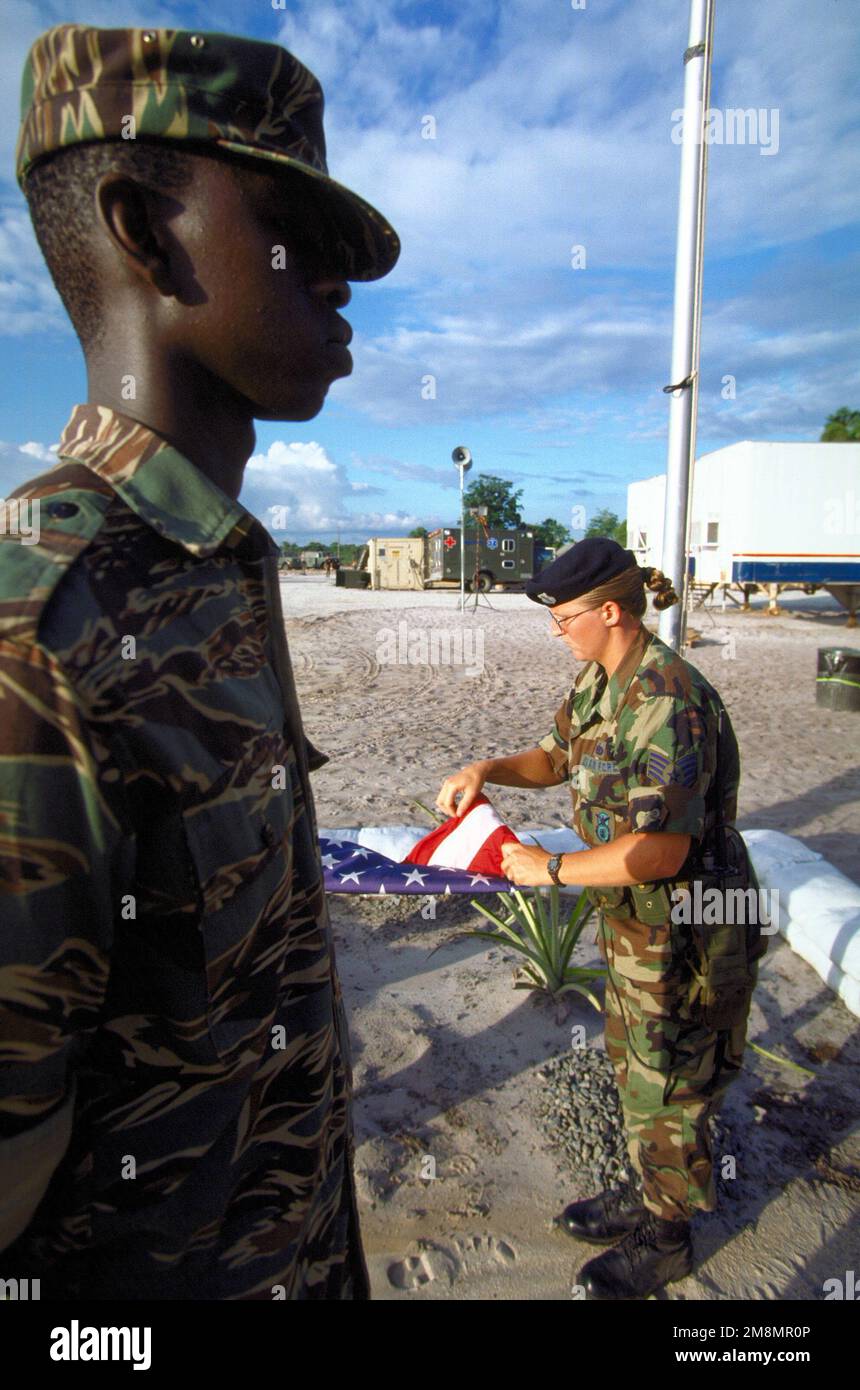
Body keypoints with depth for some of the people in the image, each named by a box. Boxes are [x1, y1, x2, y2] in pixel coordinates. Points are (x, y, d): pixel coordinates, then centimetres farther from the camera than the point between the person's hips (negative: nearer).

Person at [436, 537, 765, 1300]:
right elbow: (558, 756, 13)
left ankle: (665, 1238, 38)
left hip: (676, 929, -9)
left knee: (665, 1086, 13)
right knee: (632, 1065, 25)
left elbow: (661, 850, -33)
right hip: (628, 916, 9)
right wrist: (488, 769, -4)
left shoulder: (668, 702, -30)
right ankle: (647, 1193, 50)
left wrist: (552, 868, -24)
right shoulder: (601, 679, 0)